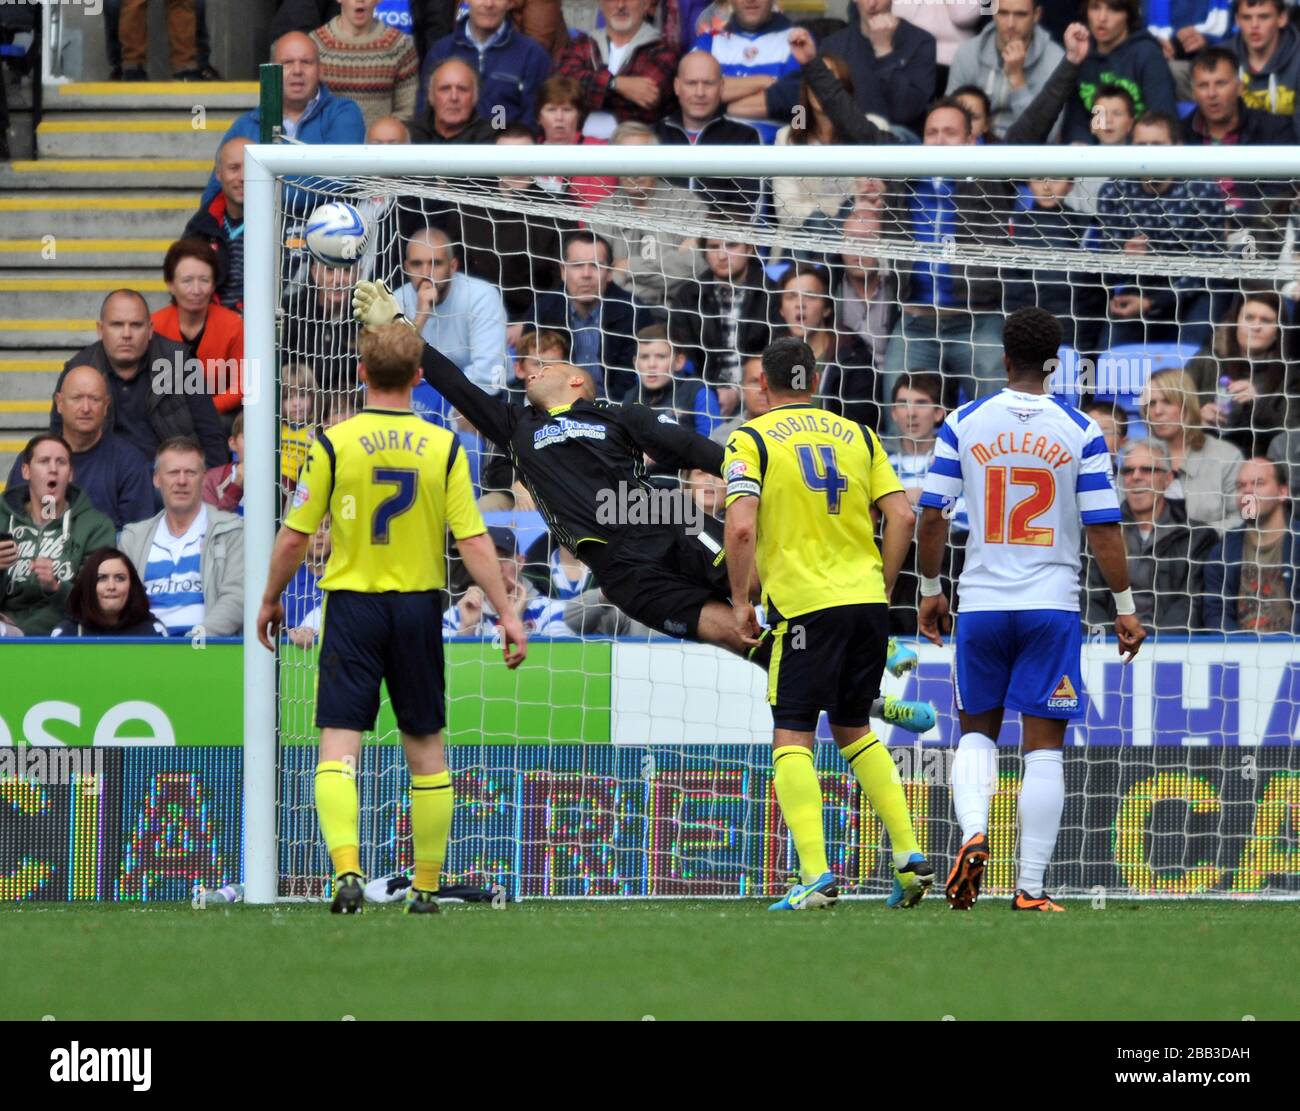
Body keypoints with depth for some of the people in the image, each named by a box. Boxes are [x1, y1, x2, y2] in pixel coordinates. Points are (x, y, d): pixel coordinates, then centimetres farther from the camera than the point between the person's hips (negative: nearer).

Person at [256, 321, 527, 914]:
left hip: (353, 604, -2)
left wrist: (270, 599, 13)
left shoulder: (333, 443, -7)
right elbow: (473, 541, -5)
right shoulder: (443, 447, -2)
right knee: (426, 748, 12)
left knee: (339, 747, -4)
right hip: (418, 608, 2)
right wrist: (507, 614, 1)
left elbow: (294, 537, -3)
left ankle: (347, 870, -25)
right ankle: (427, 887, 15)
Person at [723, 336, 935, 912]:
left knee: (792, 739, -1)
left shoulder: (750, 440, 0)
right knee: (854, 730, 20)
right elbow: (901, 515, 6)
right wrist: (881, 588, 15)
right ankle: (909, 856, 10)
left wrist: (740, 601, -2)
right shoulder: (855, 436, 13)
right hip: (866, 600, 5)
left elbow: (741, 527, -12)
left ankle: (815, 875, -15)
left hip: (803, 605, -5)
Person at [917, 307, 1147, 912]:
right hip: (1052, 606, -1)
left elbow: (932, 514, 0)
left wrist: (929, 590, 14)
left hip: (981, 605, 1)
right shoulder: (1080, 432, -3)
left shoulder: (963, 423, 0)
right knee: (1044, 746, 2)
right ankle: (1031, 888, -1)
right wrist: (1125, 607, 4)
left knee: (977, 730, 17)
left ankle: (972, 833, -11)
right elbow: (1103, 528, -4)